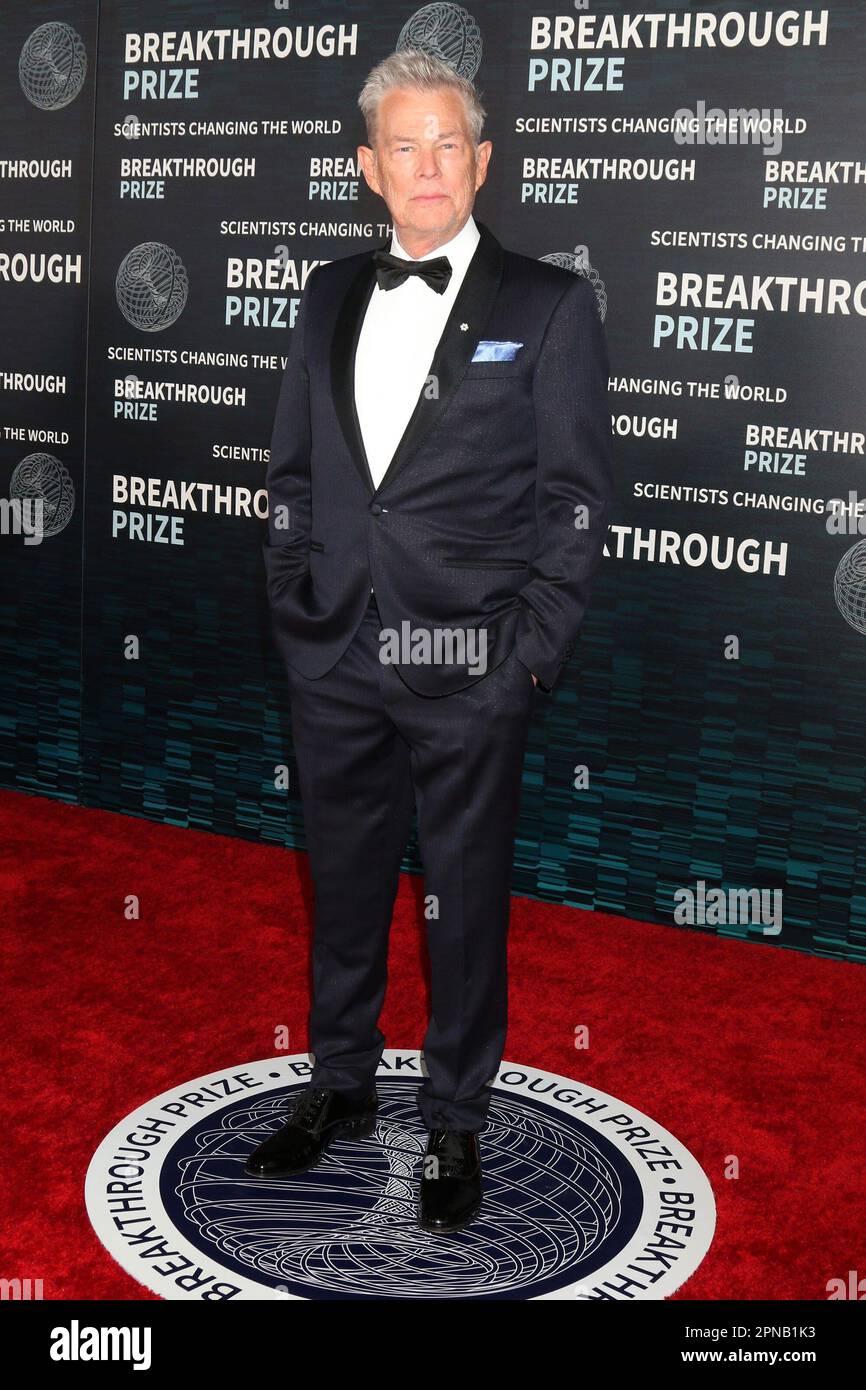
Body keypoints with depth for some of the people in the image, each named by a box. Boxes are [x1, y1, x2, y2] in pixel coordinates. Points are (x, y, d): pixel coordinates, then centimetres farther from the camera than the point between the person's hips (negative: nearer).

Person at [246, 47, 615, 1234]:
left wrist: (532, 649, -9)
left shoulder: (548, 307, -2)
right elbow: (293, 473, 14)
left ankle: (456, 1125, 27)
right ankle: (340, 1088, 37)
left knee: (467, 903, 9)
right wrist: (295, 613, 6)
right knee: (343, 887, 17)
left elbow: (578, 496, -3)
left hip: (470, 671, -4)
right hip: (335, 663, 4)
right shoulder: (330, 298, 11)